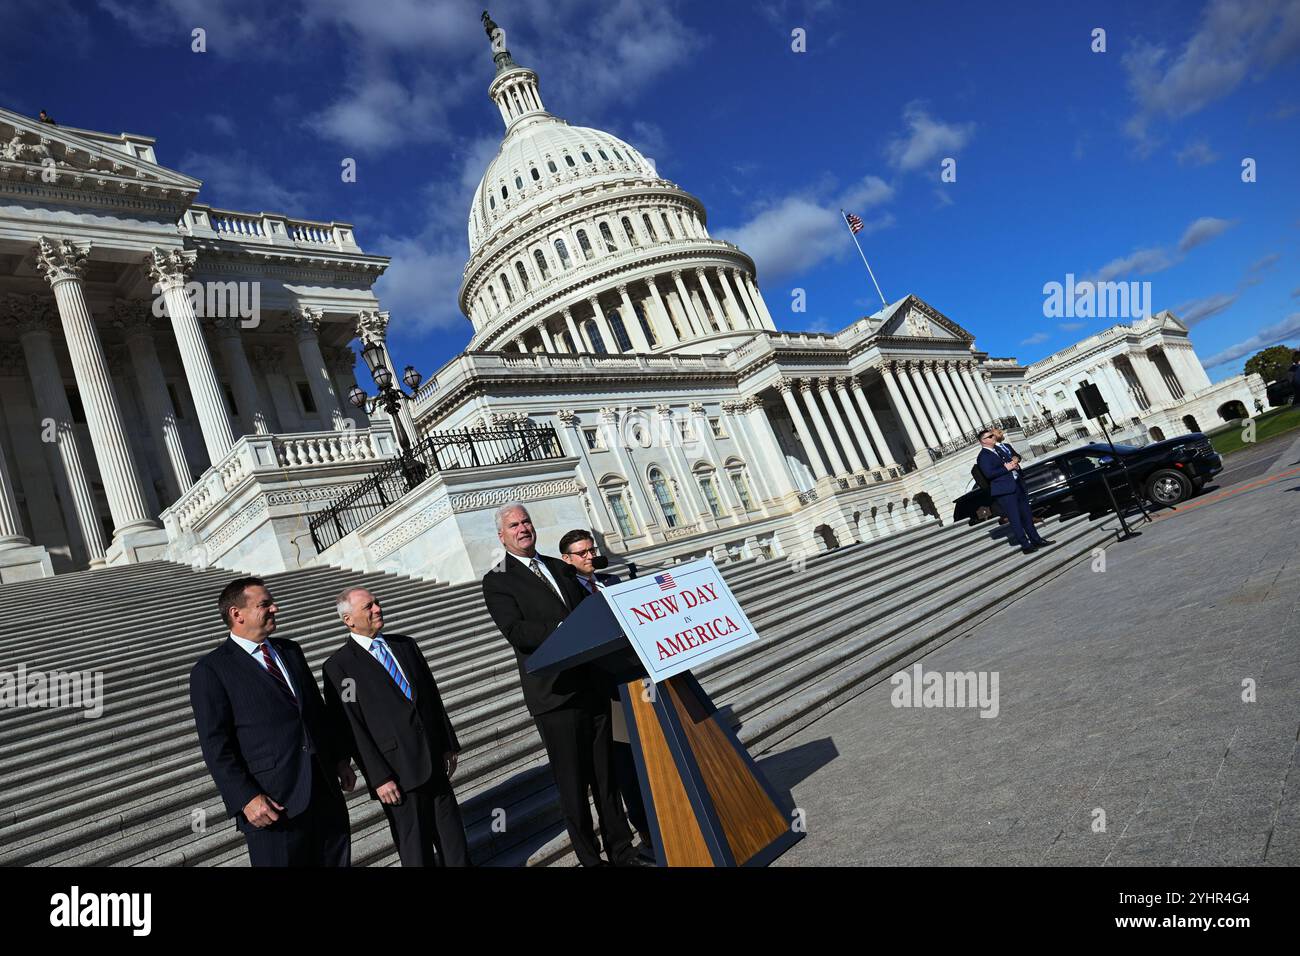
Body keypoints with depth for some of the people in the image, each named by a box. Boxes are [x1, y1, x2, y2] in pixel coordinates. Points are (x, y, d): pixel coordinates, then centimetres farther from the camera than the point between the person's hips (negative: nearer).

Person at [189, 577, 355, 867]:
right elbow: (215, 744, -11)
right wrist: (245, 798, -16)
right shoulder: (211, 669, -7)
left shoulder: (290, 650, 12)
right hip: (273, 802, -6)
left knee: (336, 859, 14)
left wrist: (340, 757, 14)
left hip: (325, 790, 6)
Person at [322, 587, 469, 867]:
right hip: (396, 770, -5)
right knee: (414, 846, 8)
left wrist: (449, 745, 11)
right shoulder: (338, 667, -8)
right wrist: (379, 778, -13)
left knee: (451, 831, 14)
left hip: (434, 759, 5)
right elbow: (351, 729, -10)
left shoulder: (405, 645, 9)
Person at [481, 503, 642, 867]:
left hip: (593, 686, 5)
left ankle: (622, 852, 29)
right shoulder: (496, 581, -3)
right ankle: (590, 858, 23)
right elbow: (517, 632, -16)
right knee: (573, 785, 6)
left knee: (607, 777, 15)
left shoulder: (559, 567, 15)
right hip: (556, 697, -5)